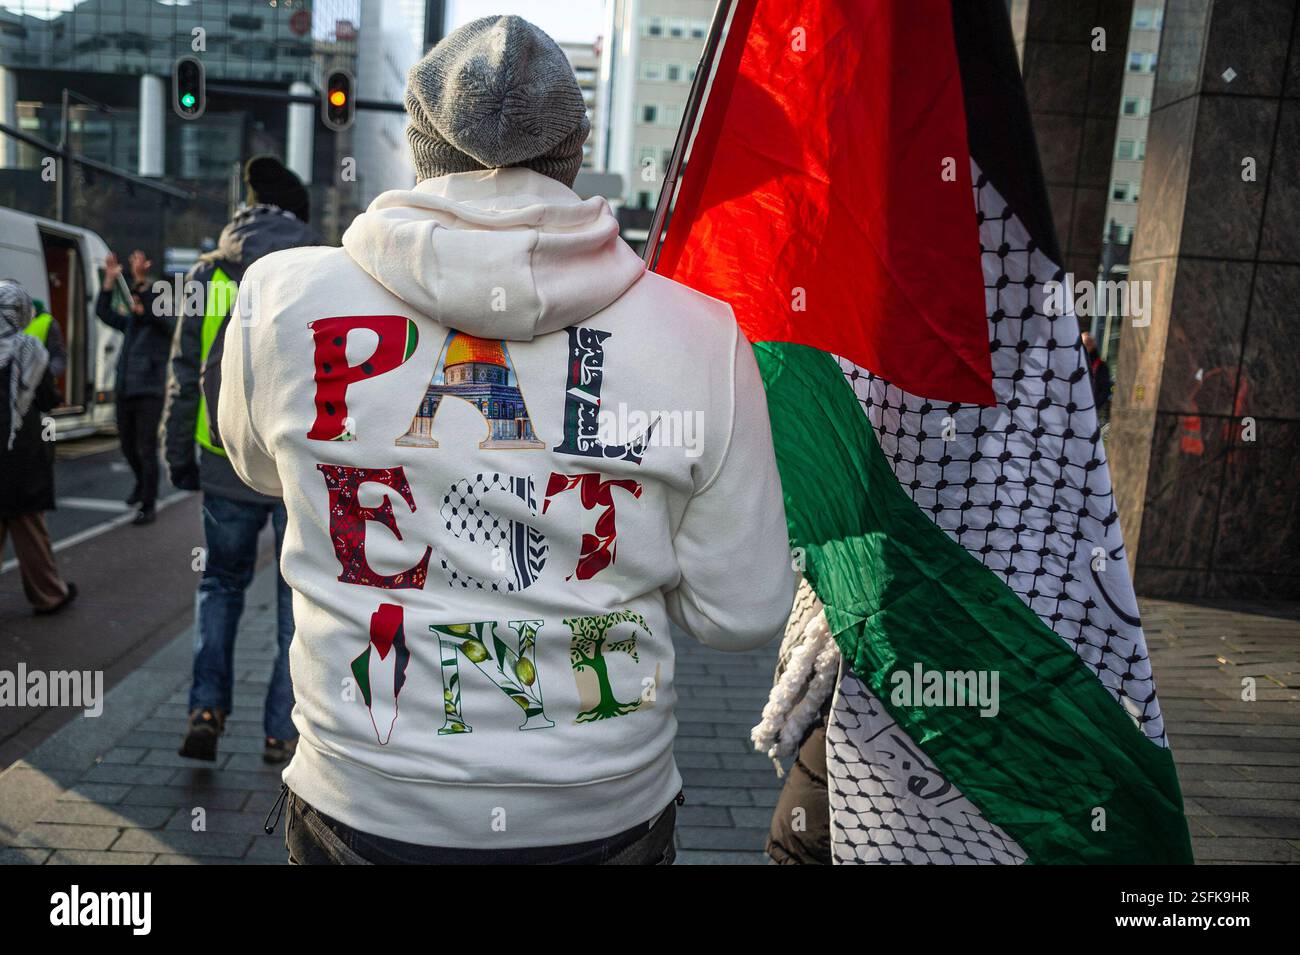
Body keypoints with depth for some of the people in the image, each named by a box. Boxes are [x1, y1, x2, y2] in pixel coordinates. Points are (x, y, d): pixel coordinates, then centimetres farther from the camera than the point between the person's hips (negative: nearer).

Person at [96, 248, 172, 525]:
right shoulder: (130, 323, 15)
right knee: (128, 447, 17)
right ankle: (142, 484, 42)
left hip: (149, 395, -7)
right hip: (124, 393, 7)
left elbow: (157, 309, -22)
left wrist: (141, 281, -31)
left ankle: (148, 506, -4)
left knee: (146, 450, -8)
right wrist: (110, 279, 3)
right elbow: (103, 311, 11)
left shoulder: (166, 322, -3)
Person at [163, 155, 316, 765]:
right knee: (299, 596, 10)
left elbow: (184, 377, 6)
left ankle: (207, 709, 13)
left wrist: (179, 458, 15)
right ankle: (284, 732, 17)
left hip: (228, 465, 2)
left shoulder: (208, 275, 4)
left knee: (222, 582, 22)